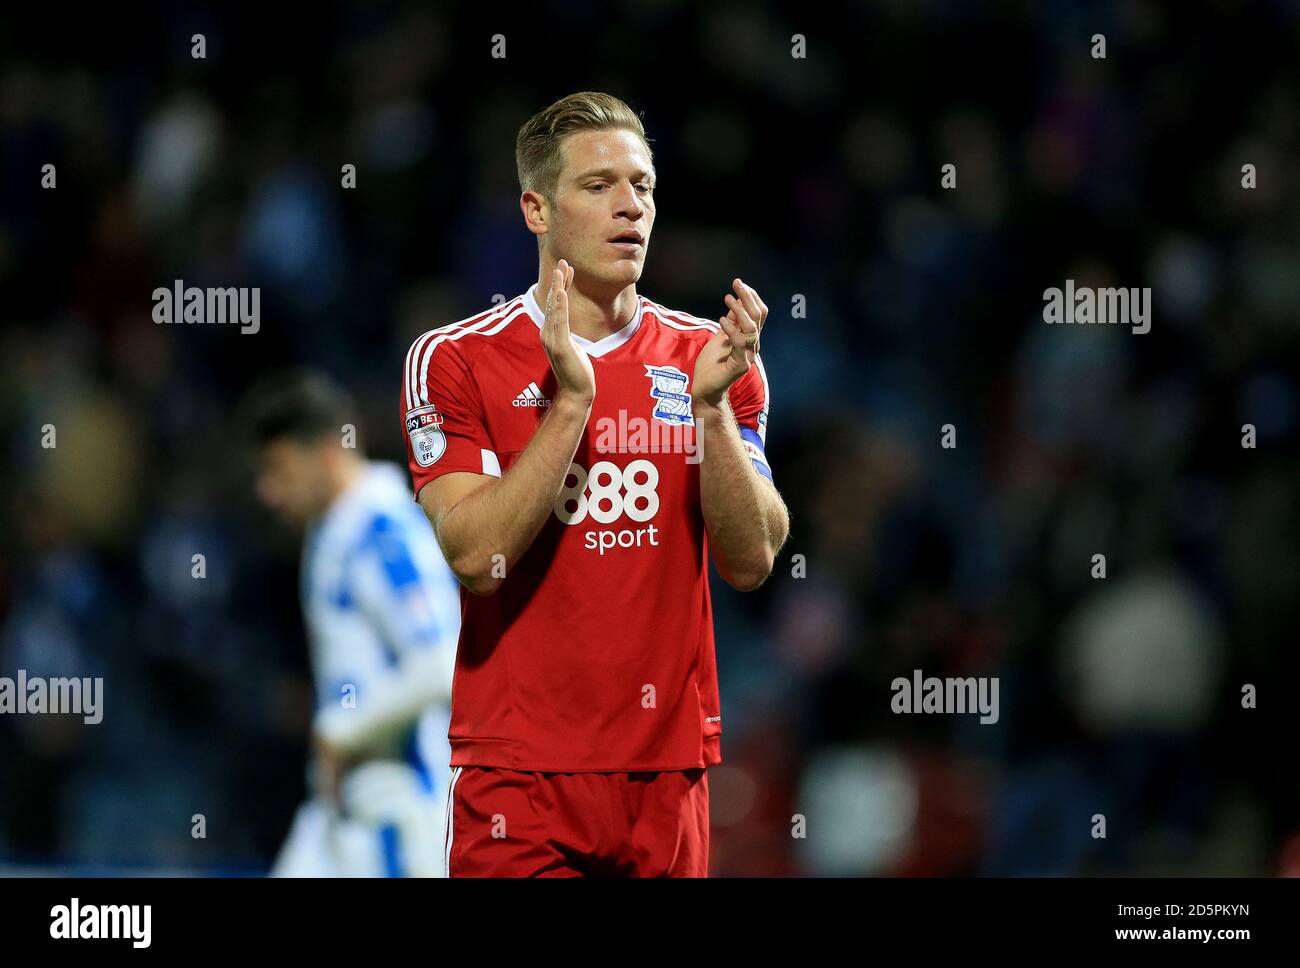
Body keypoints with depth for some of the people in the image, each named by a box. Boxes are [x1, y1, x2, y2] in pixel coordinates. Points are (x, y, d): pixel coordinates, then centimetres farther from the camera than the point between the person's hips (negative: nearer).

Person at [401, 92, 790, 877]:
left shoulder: (709, 358, 7)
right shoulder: (456, 361, -3)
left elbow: (751, 562, -1)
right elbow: (476, 556, -14)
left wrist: (710, 405, -13)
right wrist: (571, 401, -19)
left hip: (671, 767, 3)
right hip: (520, 775, -3)